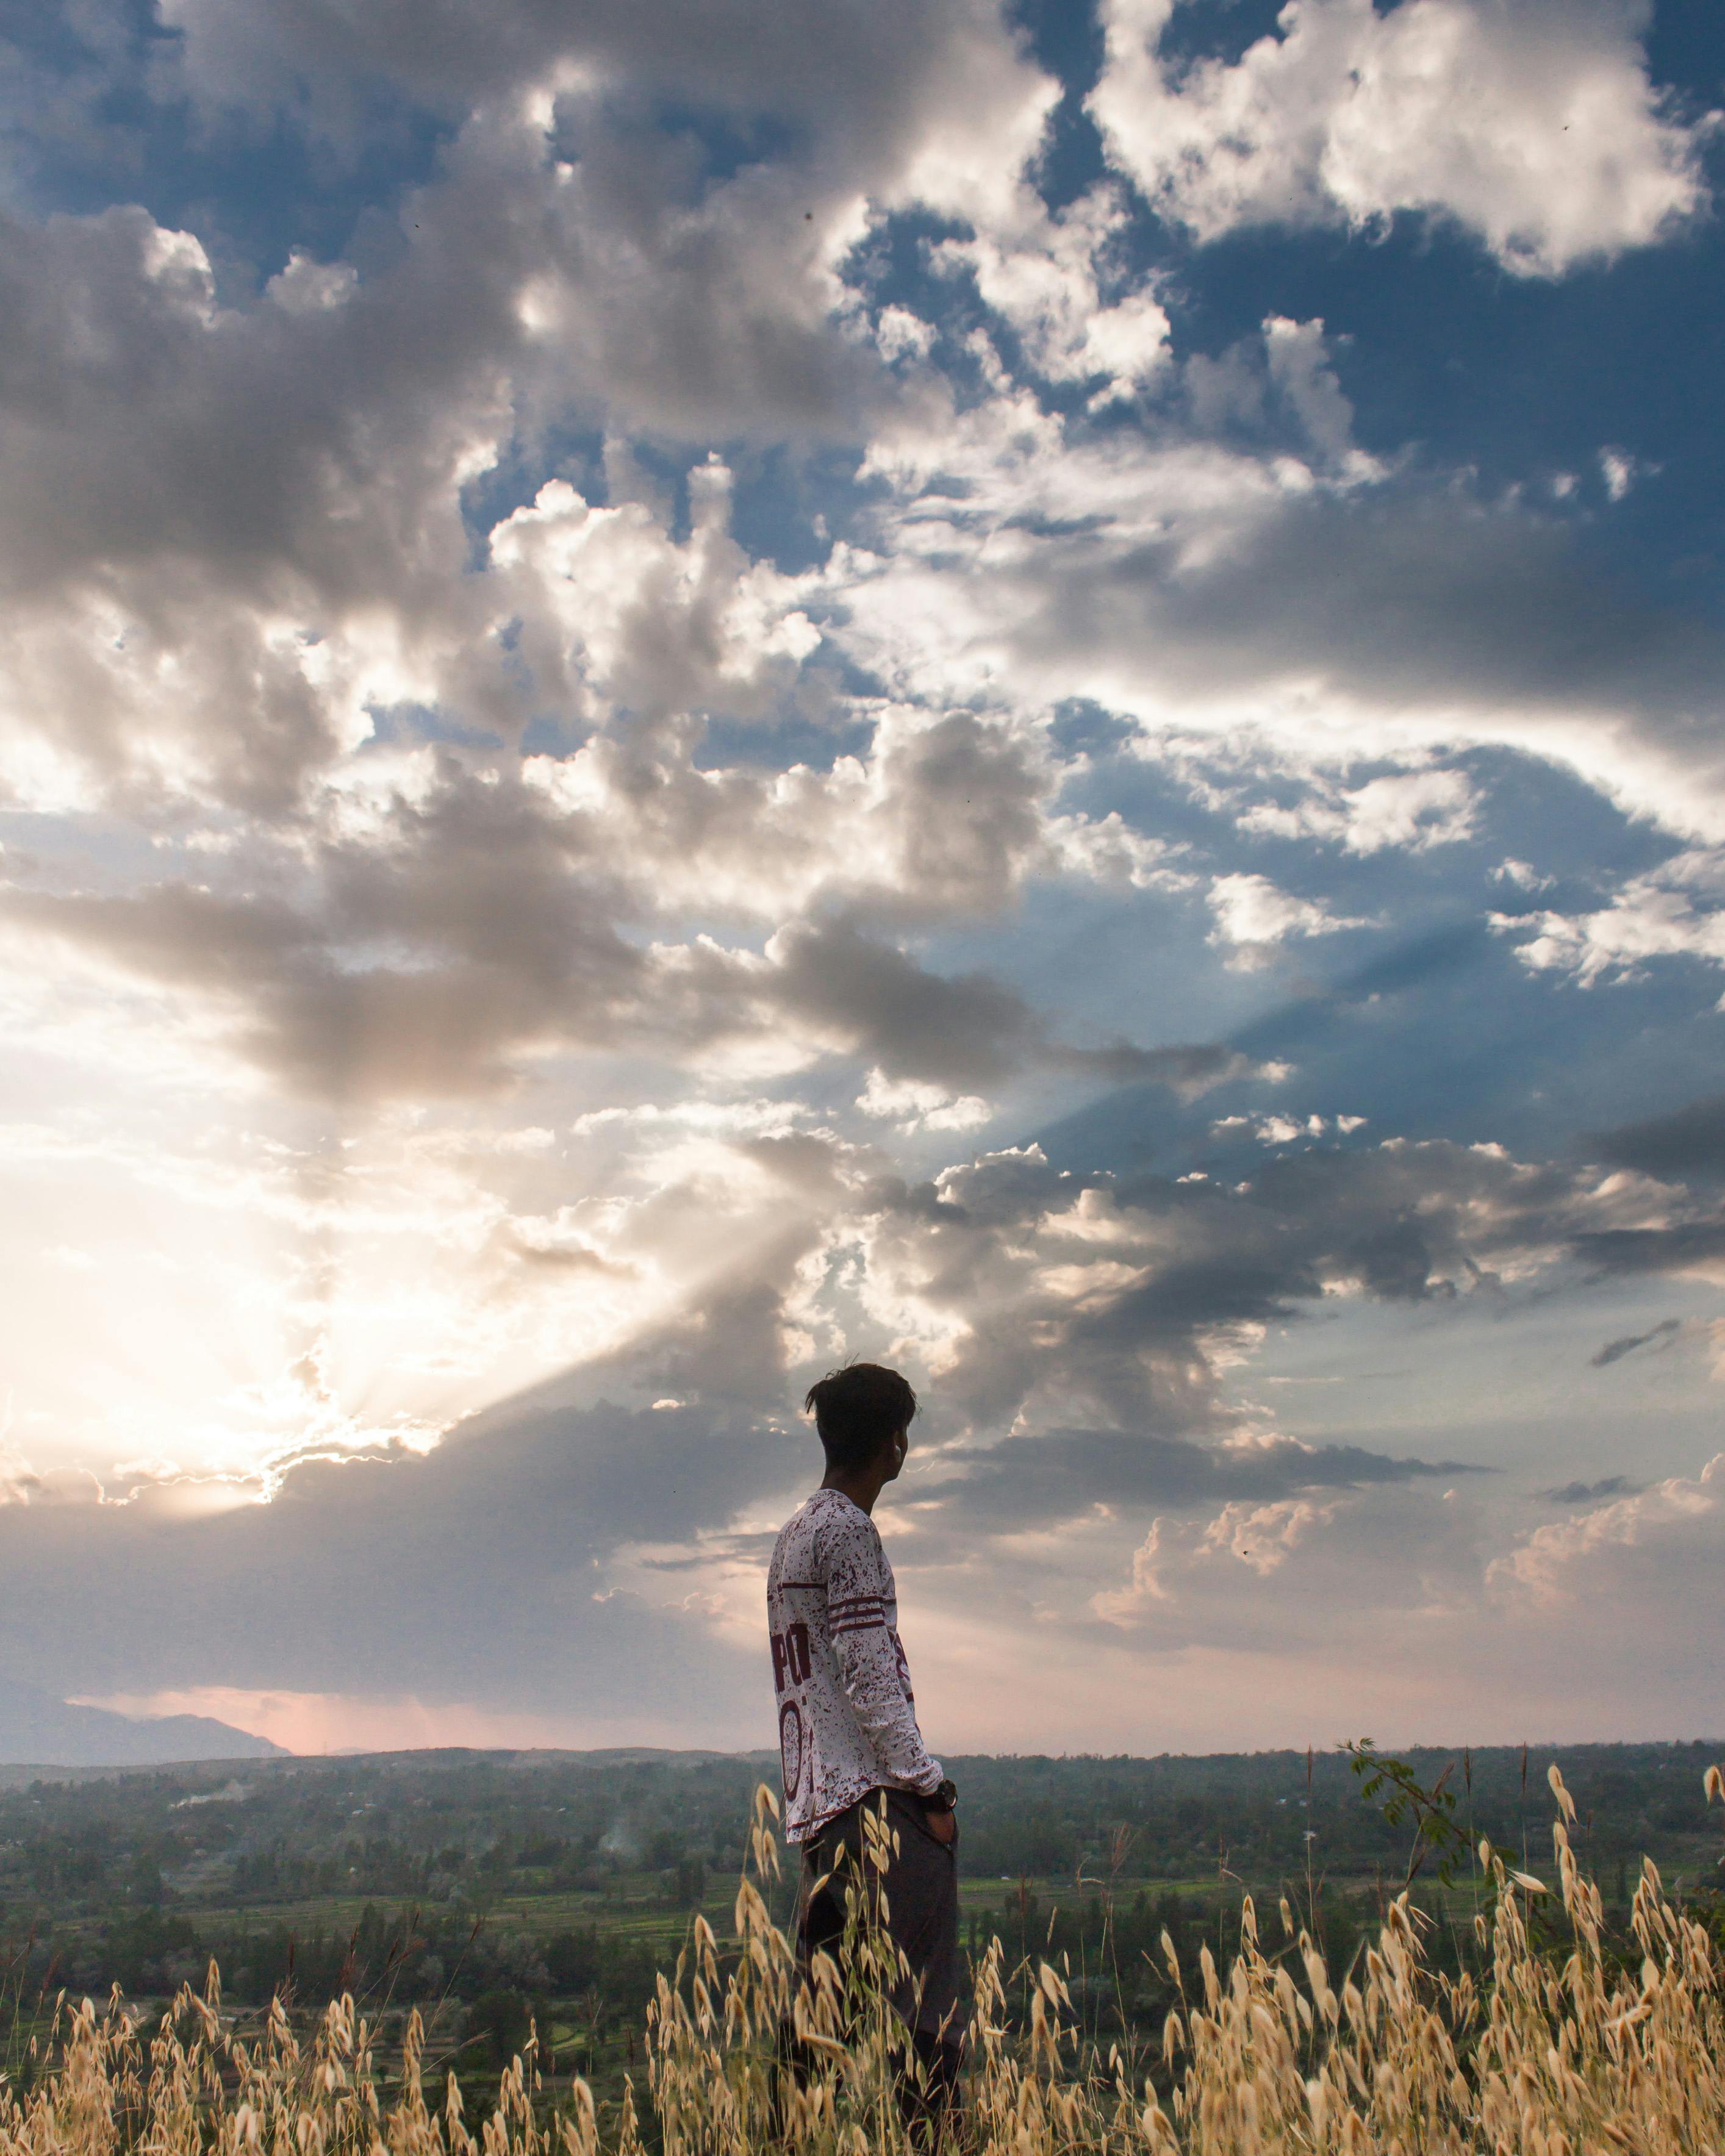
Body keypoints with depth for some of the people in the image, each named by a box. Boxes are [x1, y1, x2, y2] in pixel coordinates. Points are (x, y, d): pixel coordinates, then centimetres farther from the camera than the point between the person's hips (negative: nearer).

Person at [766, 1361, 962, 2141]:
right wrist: (928, 1787, -10)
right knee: (923, 2017, -7)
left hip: (817, 1805, 9)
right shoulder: (847, 1532, -10)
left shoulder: (791, 1535, 18)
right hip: (876, 1797, -9)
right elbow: (871, 1680, -15)